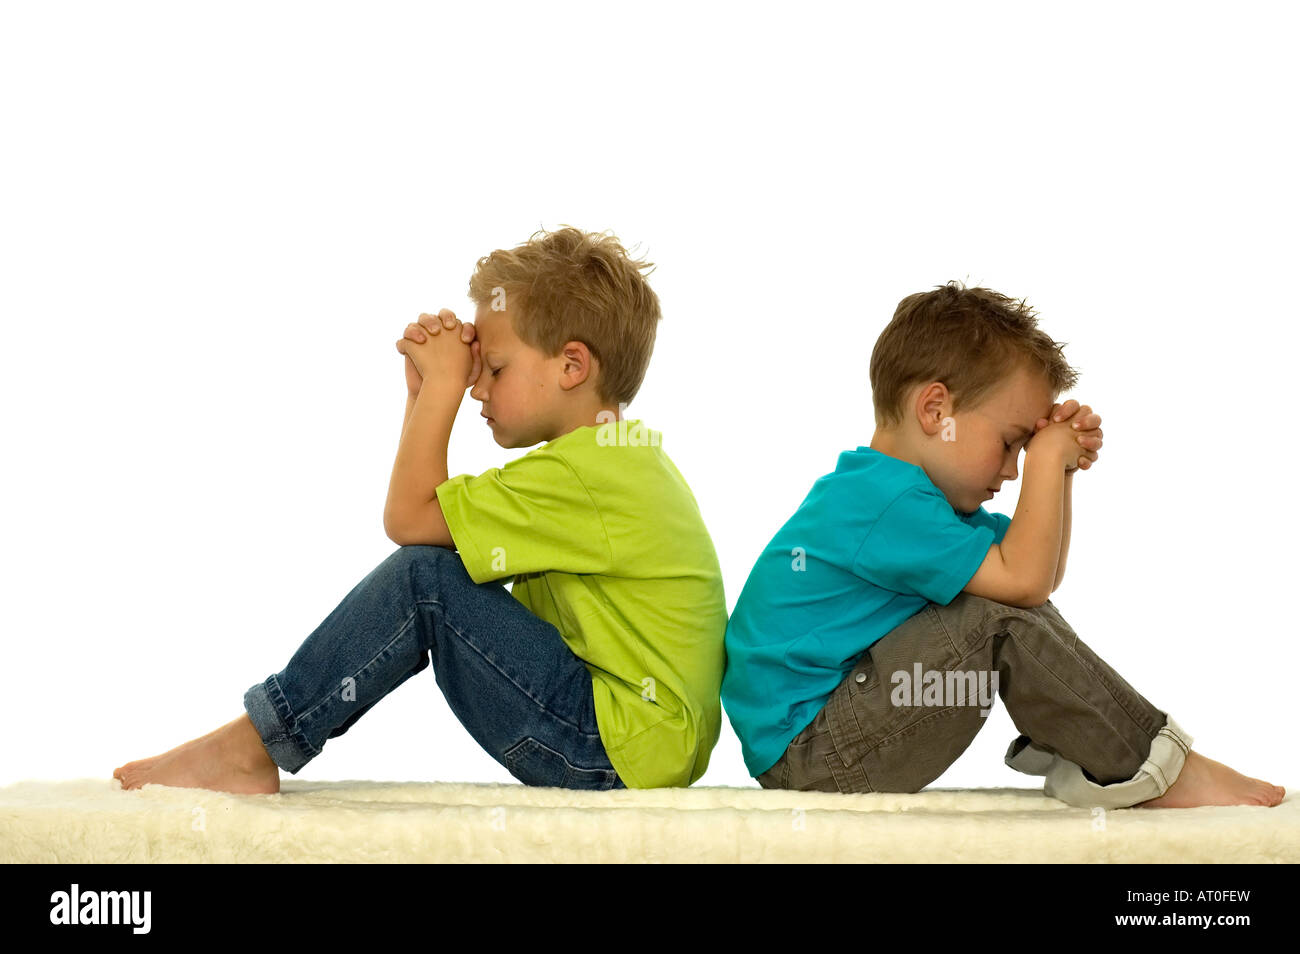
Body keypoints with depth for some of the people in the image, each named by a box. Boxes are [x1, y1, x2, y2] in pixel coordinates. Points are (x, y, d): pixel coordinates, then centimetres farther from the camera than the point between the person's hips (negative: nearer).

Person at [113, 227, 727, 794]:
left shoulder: (581, 473, -17)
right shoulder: (621, 455, 16)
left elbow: (407, 518, -13)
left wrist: (444, 385, -6)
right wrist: (429, 392, 11)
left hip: (620, 753, -10)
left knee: (427, 578, -16)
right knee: (434, 596, 11)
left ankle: (252, 746, -9)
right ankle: (262, 743, 8)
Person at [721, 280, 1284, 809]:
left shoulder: (904, 490, 14)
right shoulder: (888, 503, -21)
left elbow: (1041, 574, 18)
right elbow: (1025, 579, -25)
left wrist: (1062, 468, 7)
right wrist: (1046, 463, -14)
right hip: (804, 754, -11)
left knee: (1020, 612, 11)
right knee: (1000, 623, -24)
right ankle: (1152, 769, -12)